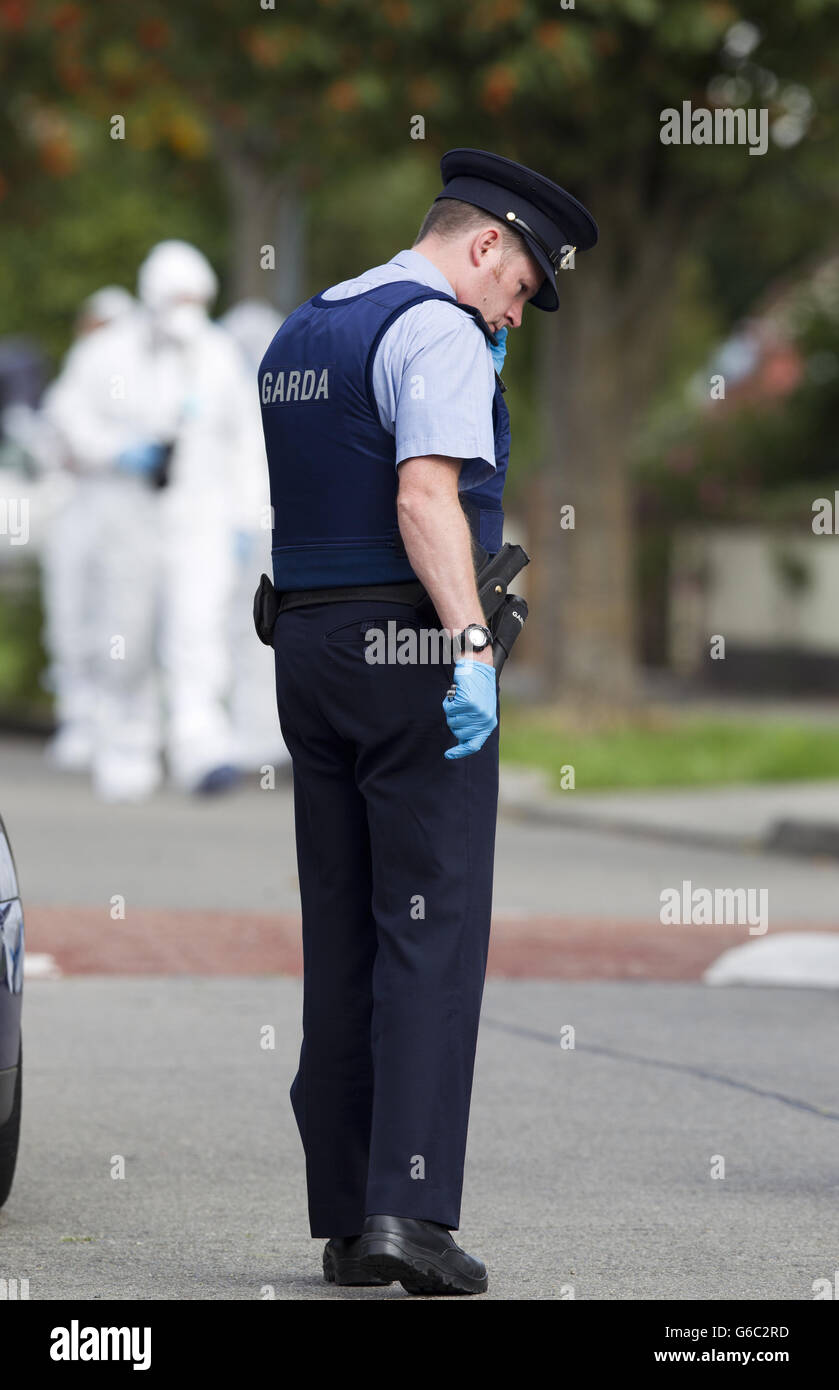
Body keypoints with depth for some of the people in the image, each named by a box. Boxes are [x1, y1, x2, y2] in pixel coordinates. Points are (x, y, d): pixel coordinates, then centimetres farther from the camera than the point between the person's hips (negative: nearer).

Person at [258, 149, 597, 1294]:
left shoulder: (298, 335, 18)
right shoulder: (439, 330, -9)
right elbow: (425, 498, -22)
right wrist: (473, 646, -29)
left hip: (308, 643, 8)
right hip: (410, 645, -8)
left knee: (339, 939, 9)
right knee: (432, 930, -8)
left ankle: (345, 1223, 9)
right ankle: (410, 1205, -16)